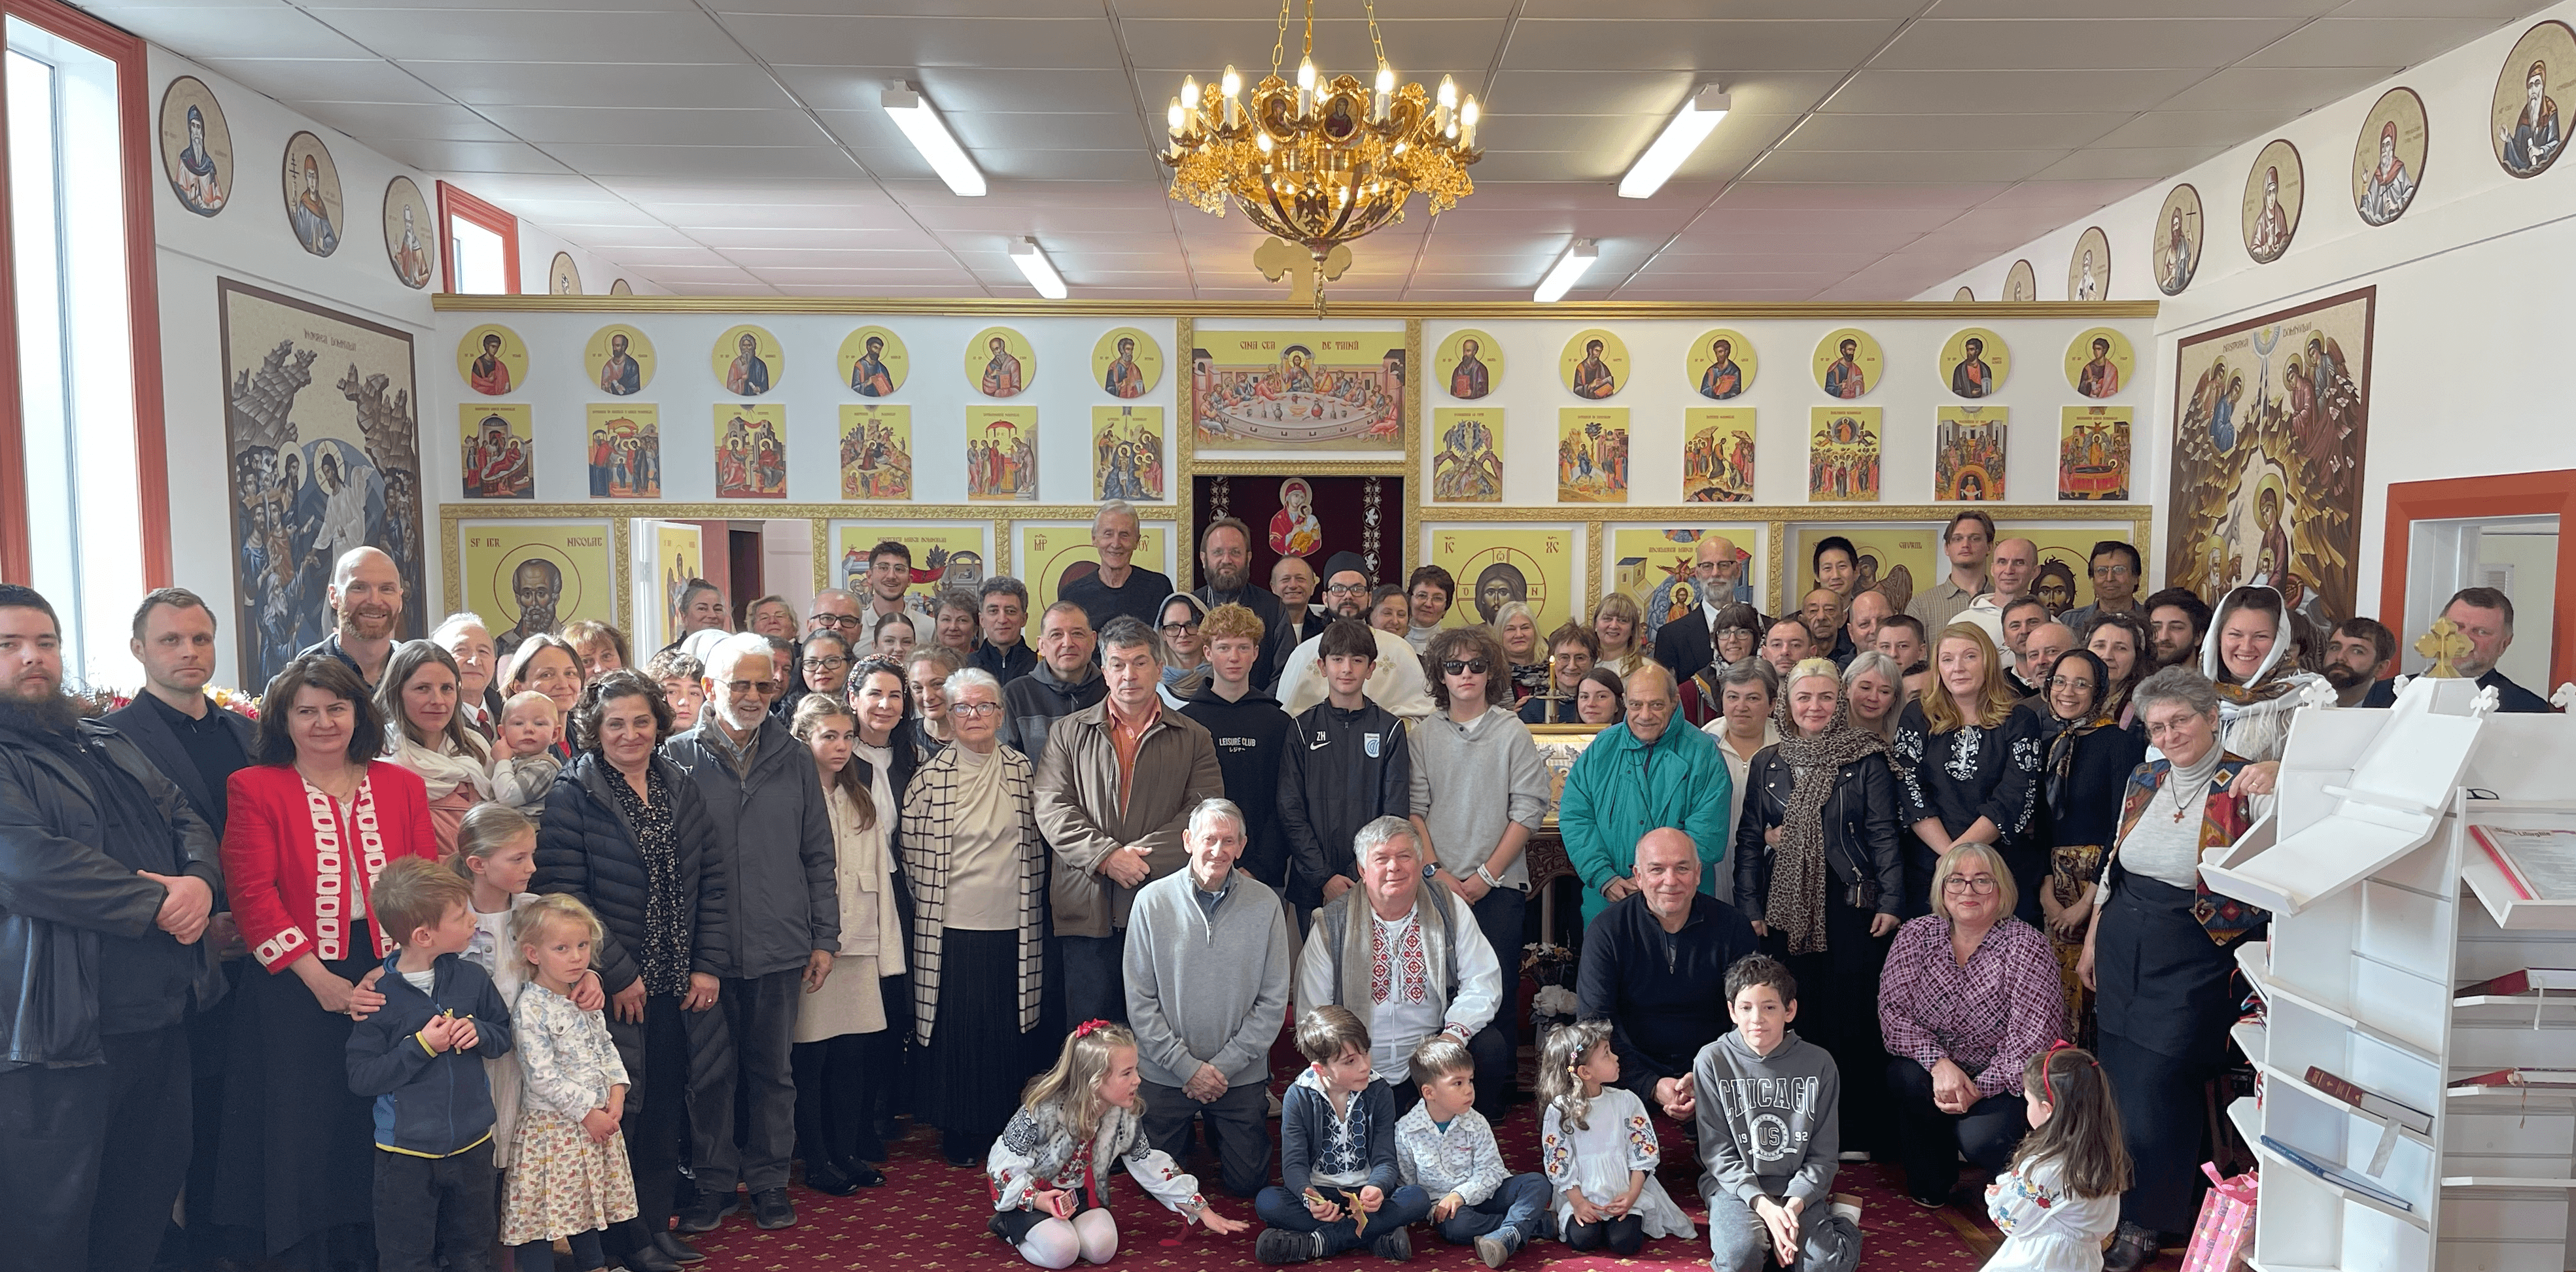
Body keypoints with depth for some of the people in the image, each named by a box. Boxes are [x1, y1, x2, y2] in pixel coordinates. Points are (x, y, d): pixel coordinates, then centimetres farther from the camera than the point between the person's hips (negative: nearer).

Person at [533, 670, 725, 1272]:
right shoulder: (572, 796, -8)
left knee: (666, 1111, 13)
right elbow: (564, 895, -14)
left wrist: (709, 965, 0)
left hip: (678, 988, 5)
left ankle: (657, 1222, 30)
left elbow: (711, 882, 8)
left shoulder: (682, 789, 7)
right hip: (614, 990, -5)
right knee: (620, 1111, 5)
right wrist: (617, 974, -15)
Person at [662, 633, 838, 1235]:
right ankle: (714, 1182, 25)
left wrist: (824, 937, 5)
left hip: (780, 951, 2)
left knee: (774, 1071, 12)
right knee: (709, 1074, 9)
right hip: (704, 952, -2)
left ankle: (769, 1179, 26)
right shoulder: (679, 757, -2)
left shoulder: (794, 760, 6)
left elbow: (819, 857, 9)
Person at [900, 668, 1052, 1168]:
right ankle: (959, 1134, 19)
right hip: (951, 927, -1)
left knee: (1011, 1030, 7)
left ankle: (1006, 1128, 21)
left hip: (1014, 926, 2)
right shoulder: (929, 776, -2)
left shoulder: (1023, 771, 4)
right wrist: (931, 897, 2)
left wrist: (1025, 897, 8)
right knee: (953, 1030, 4)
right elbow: (910, 847, 1)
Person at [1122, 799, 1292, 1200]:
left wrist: (1225, 1065, -10)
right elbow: (1140, 1000, -7)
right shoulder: (1152, 901, -9)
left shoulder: (1265, 904, -8)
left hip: (1241, 1073, 1)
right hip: (1165, 1072, 0)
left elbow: (1273, 1001, -5)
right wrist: (1187, 1066, -12)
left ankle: (1218, 1131, 36)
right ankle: (1186, 1135, 37)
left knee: (1247, 1182, 6)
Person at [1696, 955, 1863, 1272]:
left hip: (1799, 1189, 2)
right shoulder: (1712, 1061, -6)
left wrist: (1794, 1205, -15)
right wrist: (1763, 1205, -19)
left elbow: (1823, 1156, 1)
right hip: (1735, 1186, -1)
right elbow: (1718, 1153, -5)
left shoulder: (1819, 1063, -2)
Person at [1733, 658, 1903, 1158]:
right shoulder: (1767, 764, 10)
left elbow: (1883, 833, -1)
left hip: (1850, 905, -3)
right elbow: (1749, 839, 10)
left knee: (1852, 1015, -1)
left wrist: (1890, 901, -8)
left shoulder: (1866, 759, 2)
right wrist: (1749, 906, 4)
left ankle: (1859, 1133, 9)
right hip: (1784, 908, 3)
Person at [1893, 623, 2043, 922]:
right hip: (1927, 873, 1)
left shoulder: (2020, 723, 3)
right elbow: (1911, 795, -3)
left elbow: (2013, 802, -7)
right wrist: (1953, 858, -14)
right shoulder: (1917, 717, 5)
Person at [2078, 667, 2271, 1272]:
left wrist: (2275, 787, -37)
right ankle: (2119, 1205, 32)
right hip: (2122, 946, 5)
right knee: (2118, 1083, 13)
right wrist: (2092, 942, 17)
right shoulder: (2143, 781, 6)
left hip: (2192, 958, -5)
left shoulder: (2246, 788, -12)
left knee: (2156, 1092, 1)